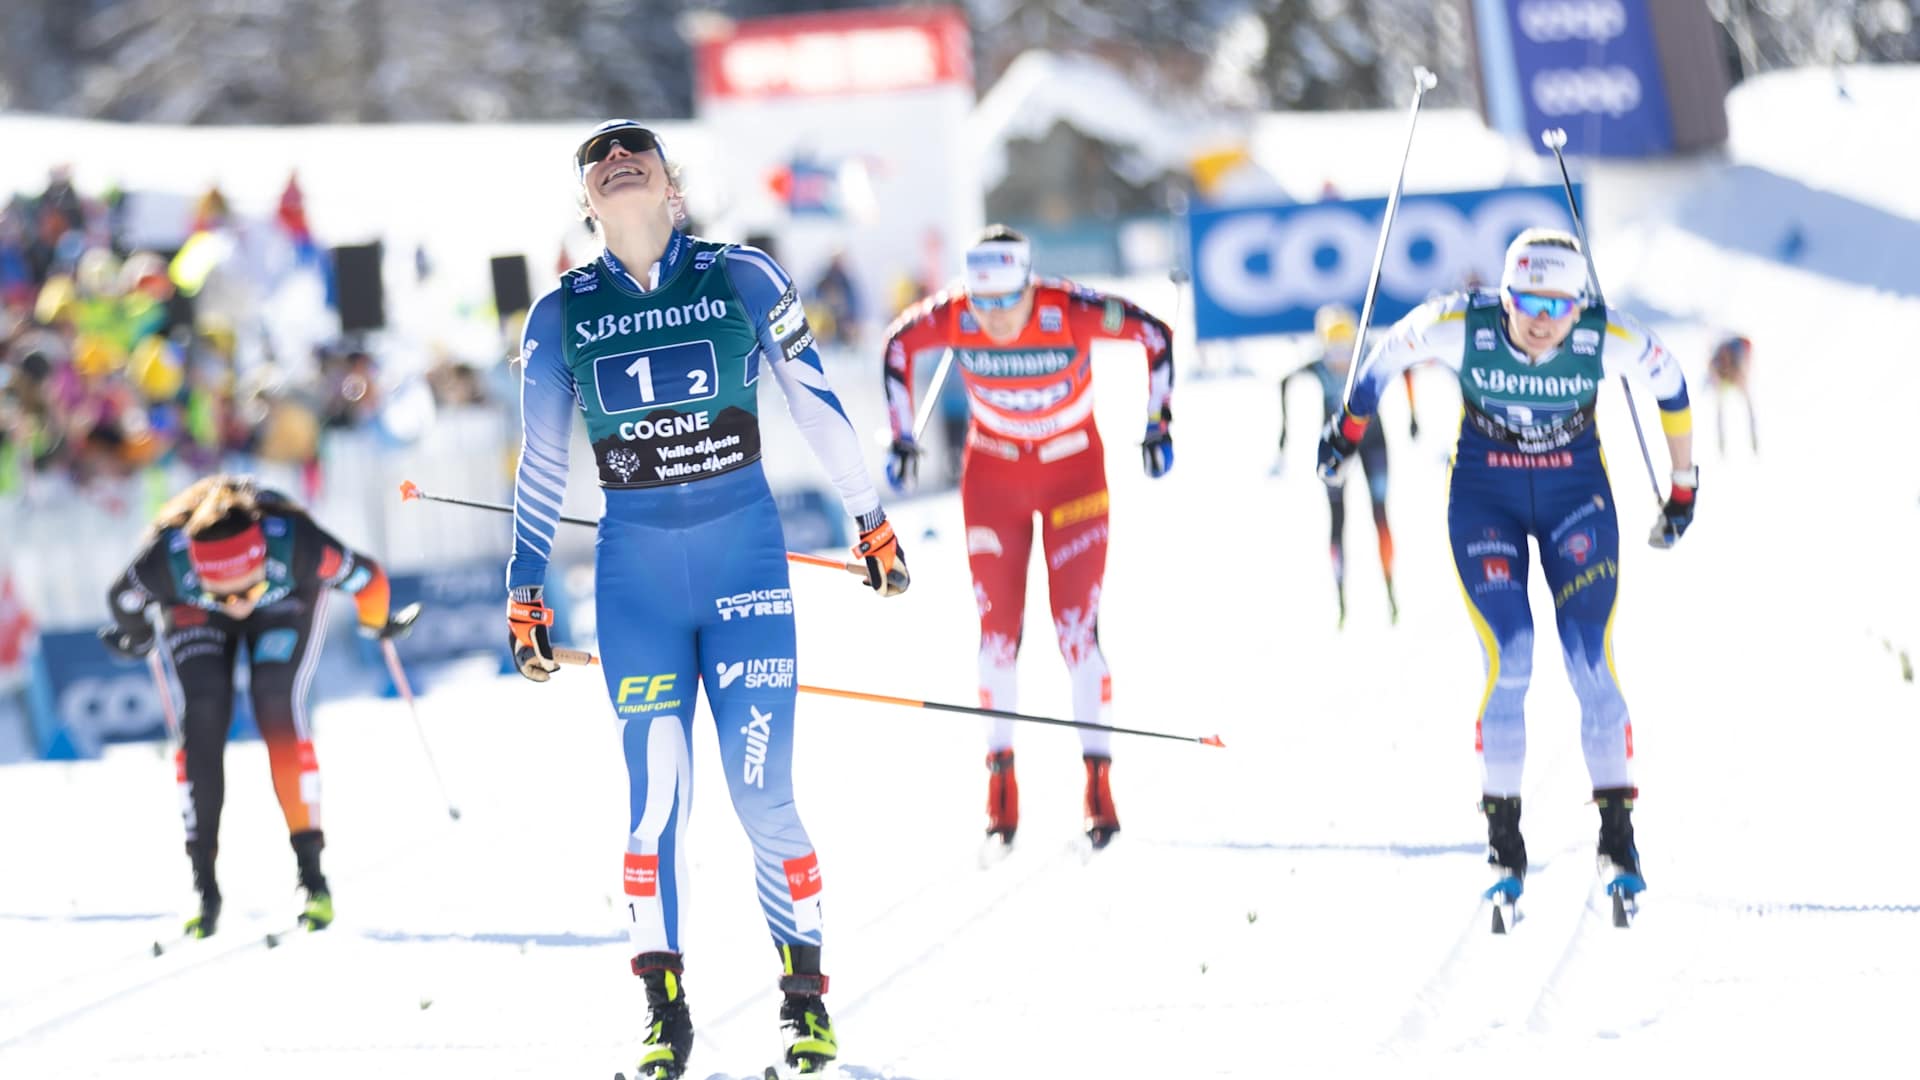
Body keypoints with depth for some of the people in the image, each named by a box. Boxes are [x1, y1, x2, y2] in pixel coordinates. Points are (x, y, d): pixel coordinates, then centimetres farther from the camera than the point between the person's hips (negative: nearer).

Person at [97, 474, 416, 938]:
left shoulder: (296, 544, -42)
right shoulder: (167, 557, -40)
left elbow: (367, 577, -22)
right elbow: (123, 597, -16)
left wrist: (379, 623, -2)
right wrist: (133, 634, 5)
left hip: (289, 604, -1)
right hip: (196, 613, 1)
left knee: (277, 704, -22)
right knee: (203, 714, -18)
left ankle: (312, 874, -17)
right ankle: (205, 887, -12)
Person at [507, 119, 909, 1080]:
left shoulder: (741, 279, 1)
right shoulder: (560, 316, 5)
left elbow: (815, 403, 8)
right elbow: (540, 463, 11)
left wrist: (872, 518, 12)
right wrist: (525, 591, 11)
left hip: (746, 558, -1)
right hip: (634, 573, 1)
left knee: (762, 794, -4)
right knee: (655, 793, -3)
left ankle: (806, 996, 10)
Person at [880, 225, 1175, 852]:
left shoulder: (1072, 313, -27)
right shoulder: (951, 318, -22)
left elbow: (1156, 335, -12)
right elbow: (897, 345, 1)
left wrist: (1158, 423, -9)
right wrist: (902, 436, 2)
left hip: (1073, 467, -2)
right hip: (993, 474, 2)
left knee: (1077, 627, -8)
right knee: (997, 628, -1)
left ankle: (1099, 783, 1)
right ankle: (1000, 777, 11)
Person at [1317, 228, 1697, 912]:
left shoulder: (1607, 338, -21)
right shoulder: (1460, 327, -23)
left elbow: (1669, 381, -1)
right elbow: (1391, 353, -2)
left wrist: (1683, 488, 8)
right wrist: (1348, 428, 12)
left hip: (1576, 494, 1)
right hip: (1484, 494, -1)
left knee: (1592, 662, -10)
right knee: (1508, 660, -14)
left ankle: (1618, 838, 0)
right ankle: (1503, 842, -2)